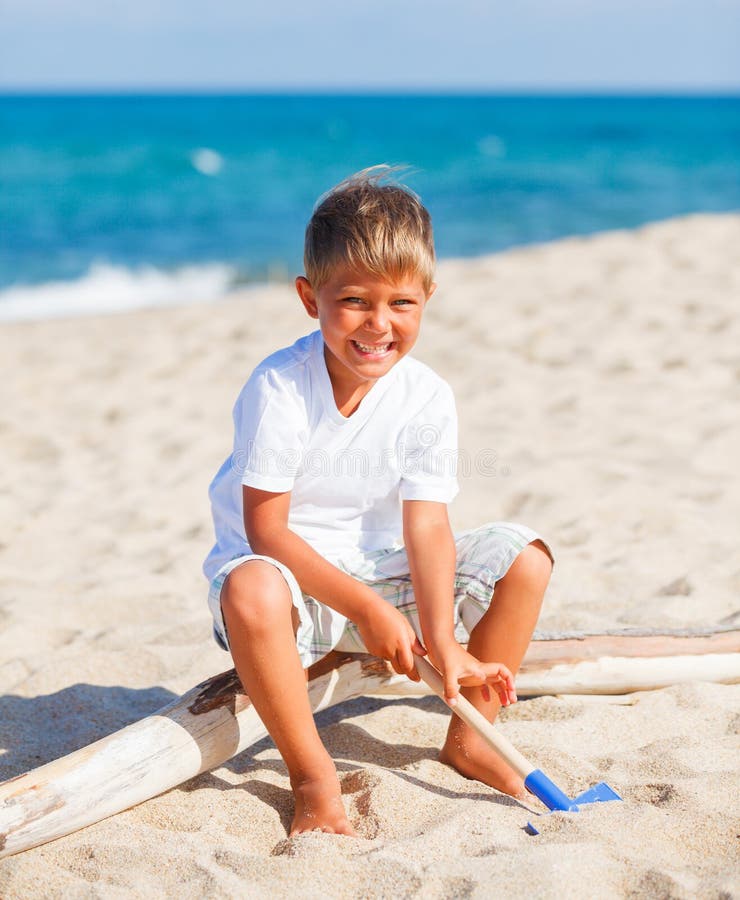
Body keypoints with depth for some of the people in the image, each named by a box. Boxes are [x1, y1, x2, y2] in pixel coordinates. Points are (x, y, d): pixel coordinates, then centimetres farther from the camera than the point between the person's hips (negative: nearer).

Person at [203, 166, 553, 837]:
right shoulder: (278, 389, -22)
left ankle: (467, 741, 5)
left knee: (525, 557, -8)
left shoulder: (428, 398, -10)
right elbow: (266, 531, -21)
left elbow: (426, 525, -13)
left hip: (376, 572, 5)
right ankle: (313, 776, -20)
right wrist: (366, 608, -25)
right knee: (251, 592, -40)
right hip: (286, 571, -4)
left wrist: (444, 644, -25)